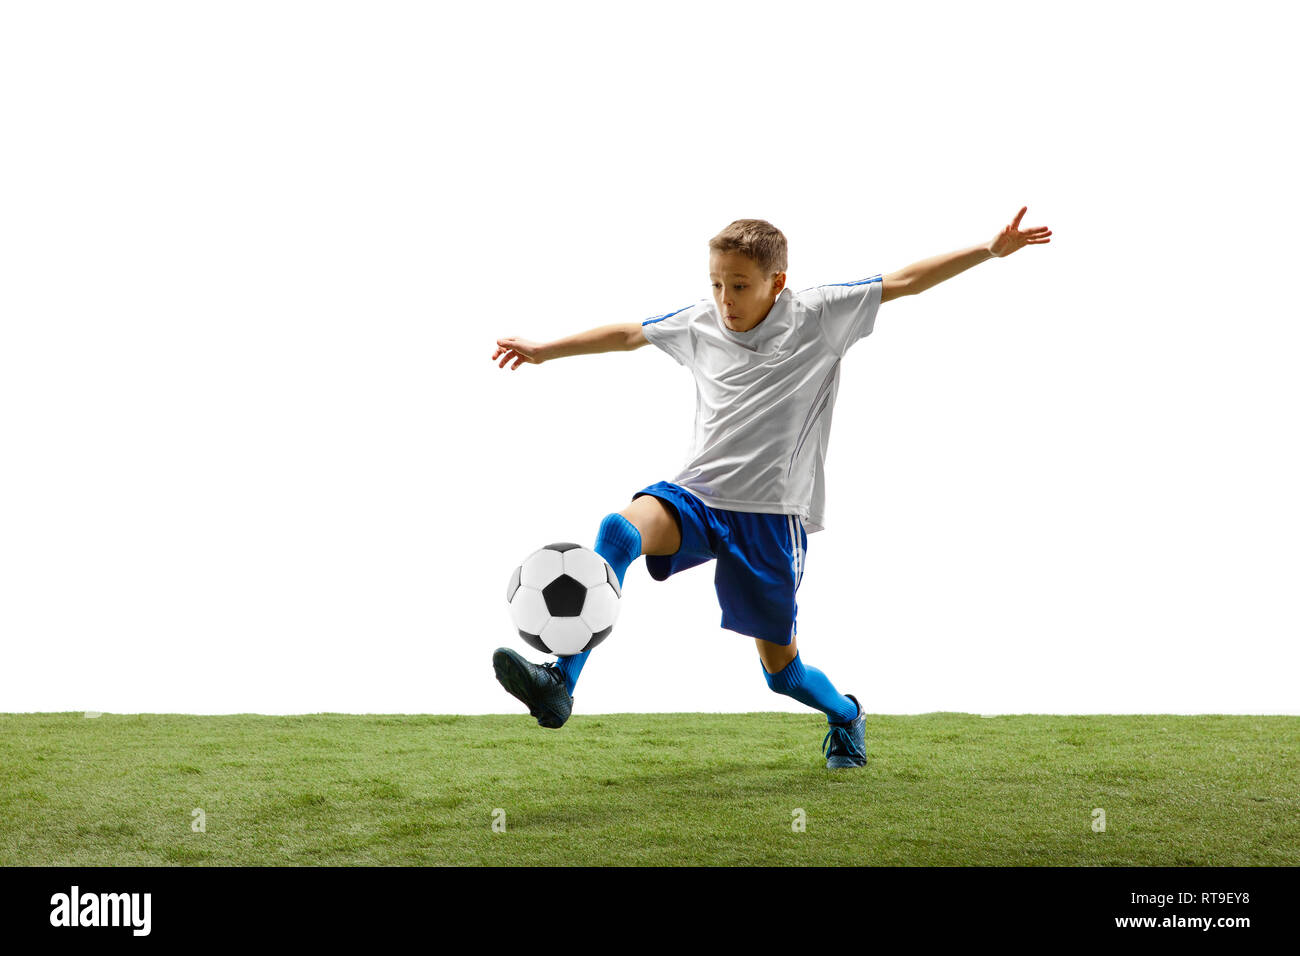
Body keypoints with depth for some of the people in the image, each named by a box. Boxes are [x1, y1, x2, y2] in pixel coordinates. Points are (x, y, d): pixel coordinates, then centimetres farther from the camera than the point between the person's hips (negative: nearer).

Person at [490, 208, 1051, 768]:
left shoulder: (816, 316, -2)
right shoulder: (699, 323, 7)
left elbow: (905, 282, -2)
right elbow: (627, 335, 22)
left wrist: (992, 249, -7)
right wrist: (543, 351, 28)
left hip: (772, 514, -2)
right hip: (698, 493, 3)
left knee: (780, 665, 6)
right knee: (620, 529, -30)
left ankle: (845, 714, 41)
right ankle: (560, 684, -35)